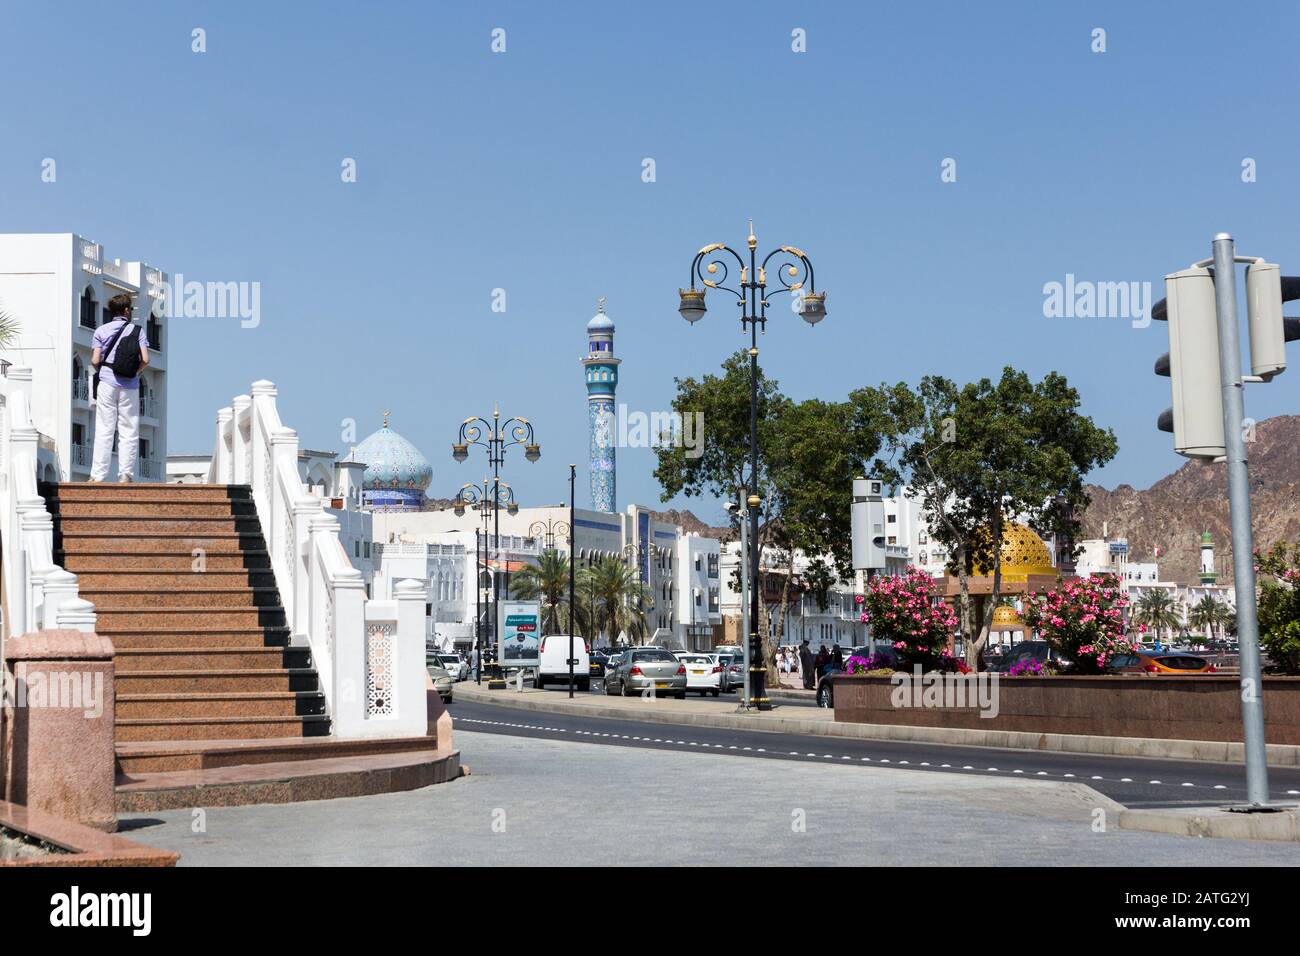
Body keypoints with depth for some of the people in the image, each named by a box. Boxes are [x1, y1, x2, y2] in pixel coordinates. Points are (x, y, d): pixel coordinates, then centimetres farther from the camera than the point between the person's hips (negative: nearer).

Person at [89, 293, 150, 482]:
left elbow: (95, 360, -3)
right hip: (130, 386, 0)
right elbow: (145, 359, -6)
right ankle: (125, 474, -2)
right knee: (129, 432, 4)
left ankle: (98, 475, -3)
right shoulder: (137, 330, 4)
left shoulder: (101, 331, 4)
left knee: (104, 431, 0)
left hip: (107, 383, 0)